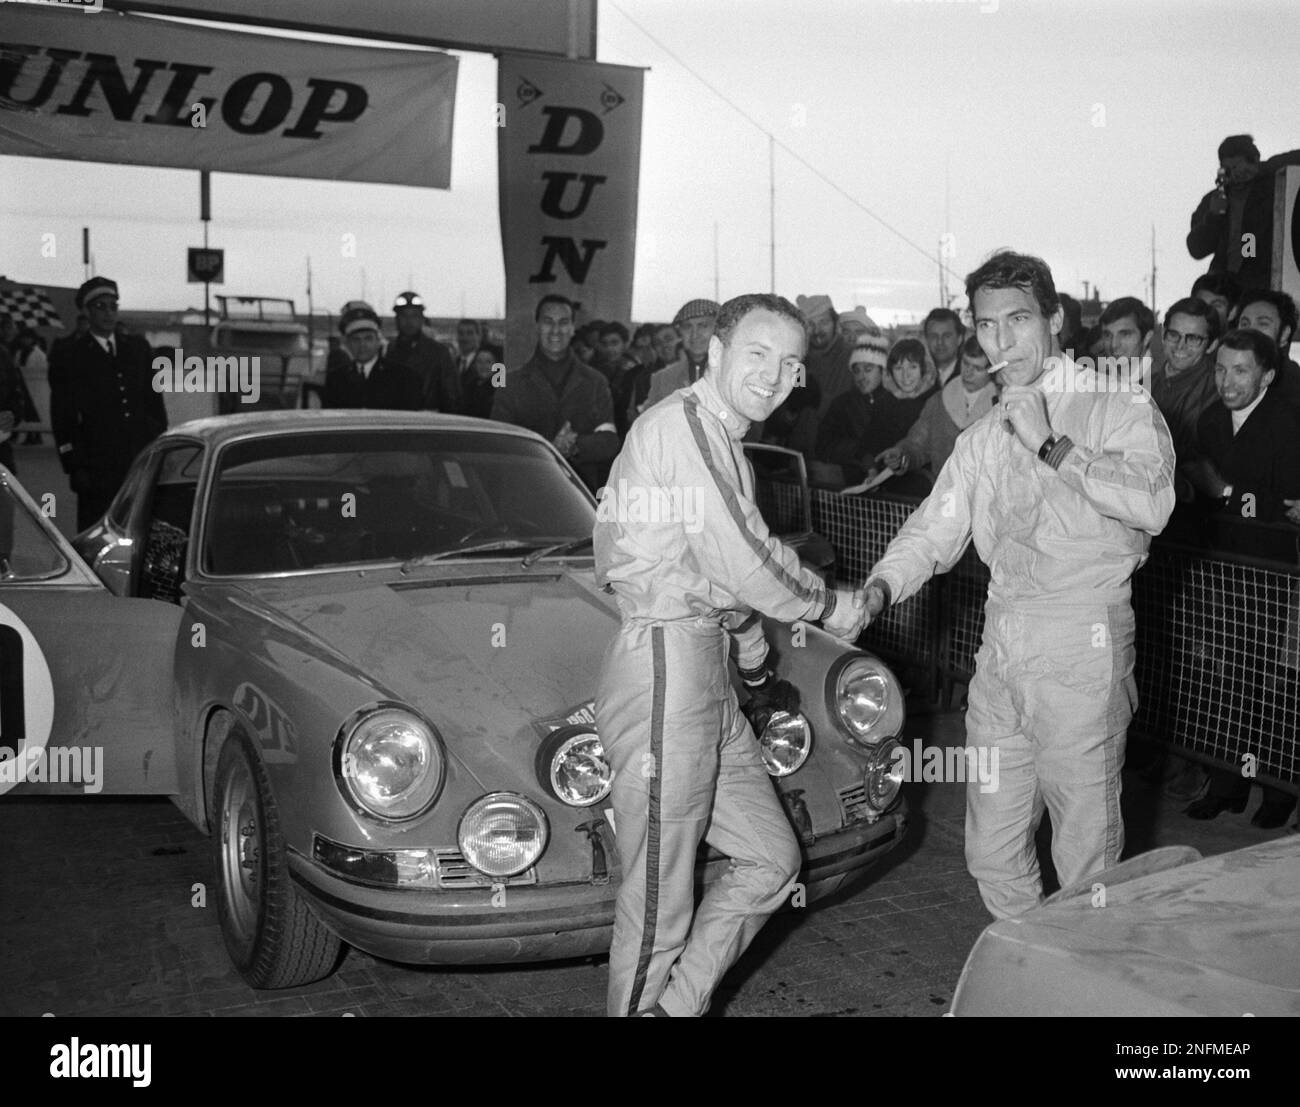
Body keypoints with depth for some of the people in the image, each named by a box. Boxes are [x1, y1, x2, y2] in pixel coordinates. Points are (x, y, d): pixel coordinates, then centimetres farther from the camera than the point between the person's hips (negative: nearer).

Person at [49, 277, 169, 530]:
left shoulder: (138, 347, 13)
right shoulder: (71, 356, 3)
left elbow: (154, 401, 15)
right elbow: (62, 417, 1)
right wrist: (74, 466, -6)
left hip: (144, 461, 3)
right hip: (97, 468, -3)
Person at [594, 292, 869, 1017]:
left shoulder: (724, 439, 19)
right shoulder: (680, 425, -13)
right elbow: (743, 564, -19)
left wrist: (758, 669, 38)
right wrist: (836, 608, -2)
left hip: (708, 671, 10)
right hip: (665, 663, -10)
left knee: (774, 860, 13)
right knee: (661, 904, -2)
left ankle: (675, 1005, 20)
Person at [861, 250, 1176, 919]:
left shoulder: (1115, 408, -3)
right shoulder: (982, 439, 16)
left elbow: (1152, 503, -20)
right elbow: (935, 529, 15)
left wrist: (1050, 444, -17)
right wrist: (880, 587, -3)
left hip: (1083, 650, -6)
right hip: (1001, 653, 6)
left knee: (1086, 849, 2)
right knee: (992, 852, 14)